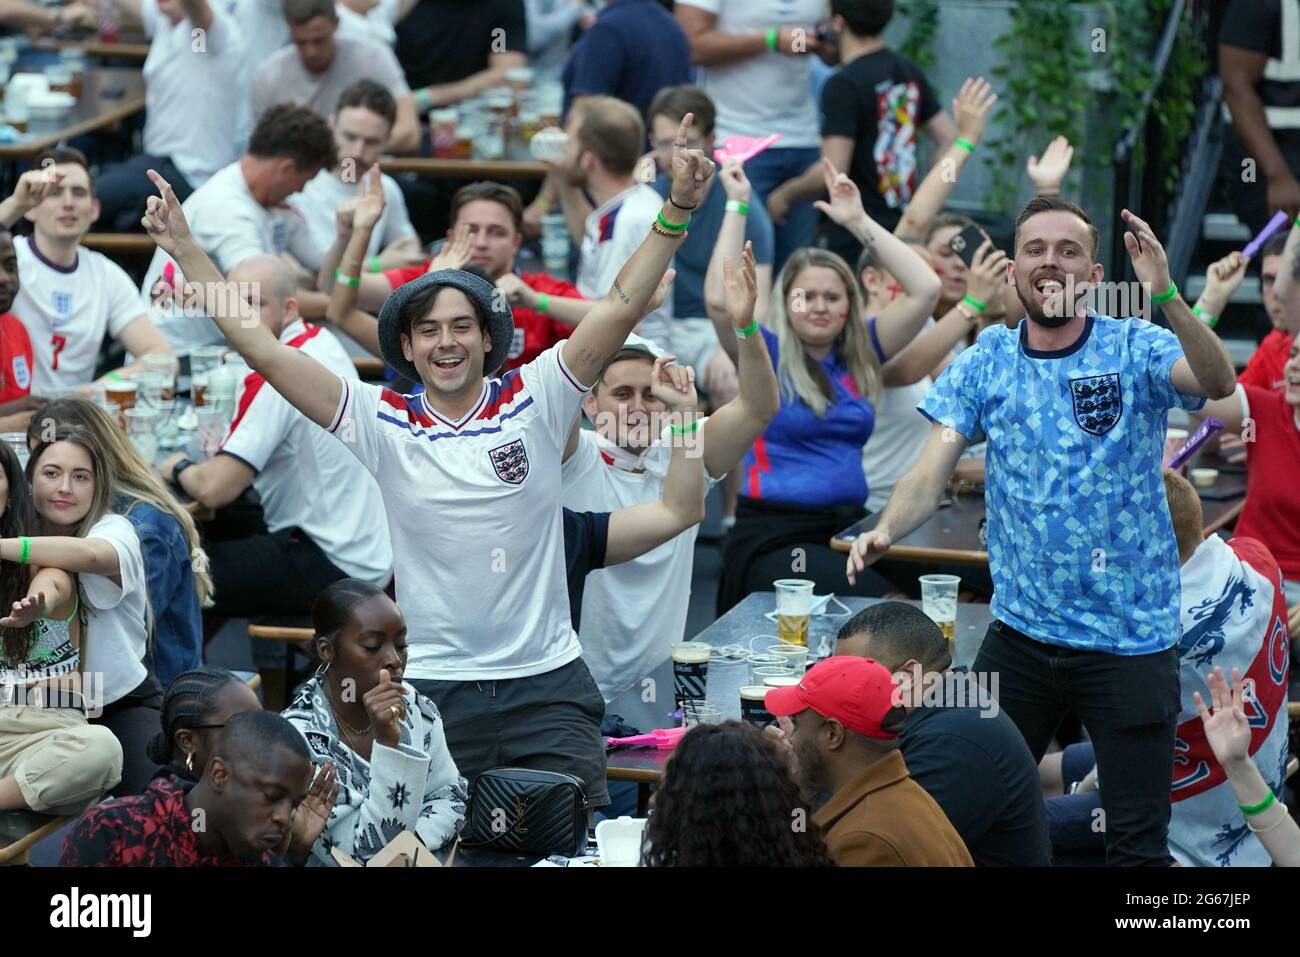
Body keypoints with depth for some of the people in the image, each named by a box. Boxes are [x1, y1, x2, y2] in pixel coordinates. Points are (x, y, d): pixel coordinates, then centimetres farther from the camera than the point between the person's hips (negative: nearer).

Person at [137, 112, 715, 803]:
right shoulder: (385, 425, 0)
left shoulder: (534, 401, 0)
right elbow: (263, 350, -2)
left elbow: (621, 310, -7)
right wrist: (184, 251, -5)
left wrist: (676, 210, -17)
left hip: (547, 683, 0)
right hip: (431, 687, 0)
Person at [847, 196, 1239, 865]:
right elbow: (931, 472, -6)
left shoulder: (1135, 349, -7)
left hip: (1131, 640, -3)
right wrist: (884, 530, -27)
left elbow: (1217, 381, -27)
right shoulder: (985, 364, 1)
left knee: (1138, 844, 3)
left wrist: (1166, 297, -44)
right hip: (1020, 631, 3)